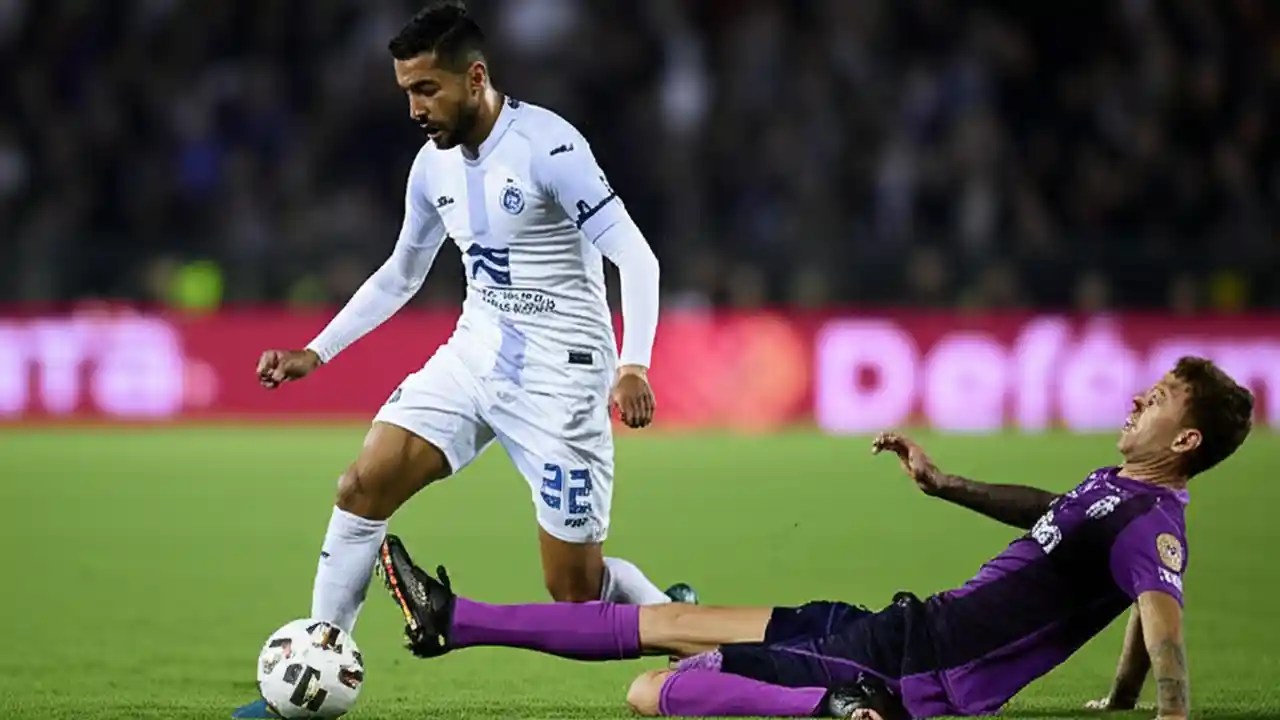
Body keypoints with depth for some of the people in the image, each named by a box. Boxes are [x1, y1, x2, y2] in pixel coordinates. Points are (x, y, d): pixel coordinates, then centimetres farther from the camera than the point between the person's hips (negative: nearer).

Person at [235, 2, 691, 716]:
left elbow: (637, 258, -20)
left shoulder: (547, 146, -17)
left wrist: (633, 365, -33)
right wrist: (314, 354, 15)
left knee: (575, 587, -5)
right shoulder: (435, 164, 6)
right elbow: (400, 275, 22)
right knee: (364, 485, -9)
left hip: (558, 375, -7)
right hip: (474, 355, 7)